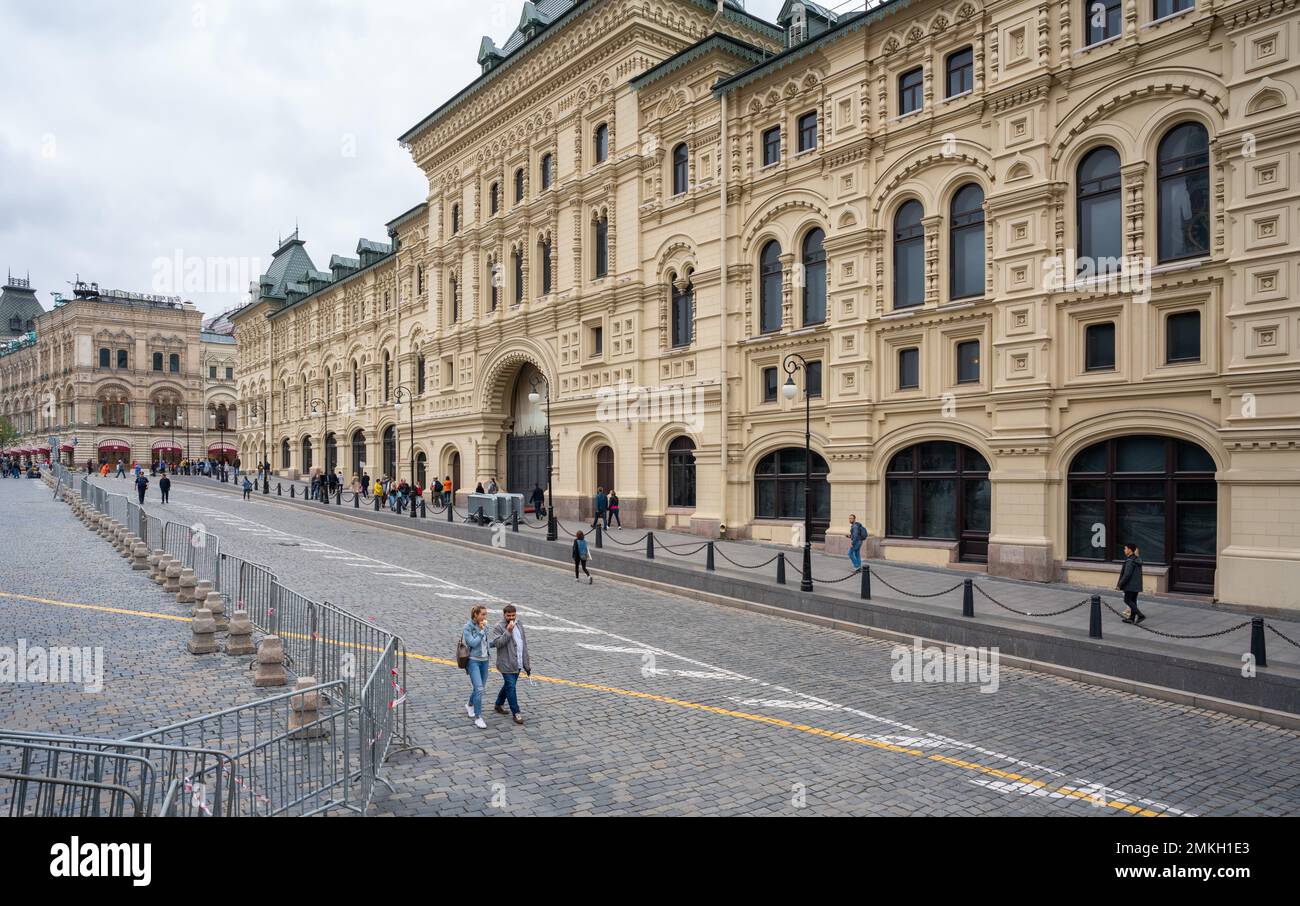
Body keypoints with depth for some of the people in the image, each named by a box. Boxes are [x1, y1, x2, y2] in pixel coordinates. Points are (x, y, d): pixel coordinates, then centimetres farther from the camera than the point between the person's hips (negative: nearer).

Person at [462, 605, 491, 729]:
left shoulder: (484, 626, 5)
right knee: (478, 689, -15)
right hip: (473, 660, -6)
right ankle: (478, 718, -9)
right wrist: (481, 631, -17)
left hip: (484, 660, 6)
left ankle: (469, 705, 43)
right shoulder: (467, 628, -12)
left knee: (480, 687, 16)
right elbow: (473, 643, -19)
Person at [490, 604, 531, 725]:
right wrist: (508, 632, -28)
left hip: (518, 663, 7)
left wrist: (526, 660, 17)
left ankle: (498, 705, 36)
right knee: (511, 687, -6)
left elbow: (523, 642, 18)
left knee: (508, 685, 18)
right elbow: (497, 643, -22)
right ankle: (516, 713, 1)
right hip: (506, 664, -7)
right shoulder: (498, 627, -11)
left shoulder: (519, 625, 10)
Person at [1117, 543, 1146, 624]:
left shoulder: (1130, 561, -19)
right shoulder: (1138, 560, 10)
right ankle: (1132, 618, 16)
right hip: (1137, 584, 9)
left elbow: (1127, 574, -23)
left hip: (1130, 585, -9)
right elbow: (1139, 573, 17)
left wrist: (1119, 585, -16)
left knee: (1127, 600, -1)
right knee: (1133, 601, 13)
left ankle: (1140, 615, -8)